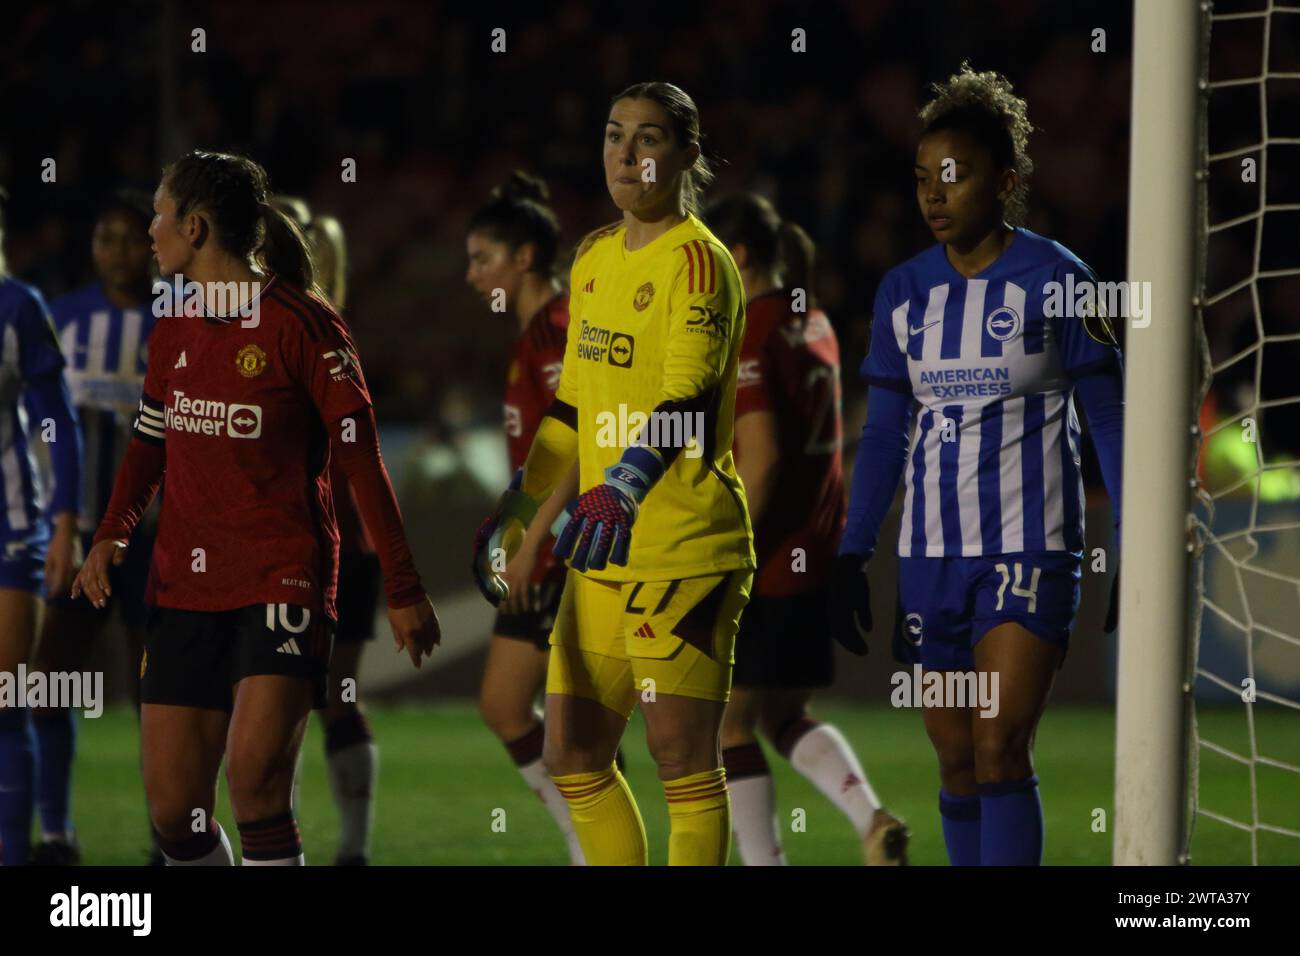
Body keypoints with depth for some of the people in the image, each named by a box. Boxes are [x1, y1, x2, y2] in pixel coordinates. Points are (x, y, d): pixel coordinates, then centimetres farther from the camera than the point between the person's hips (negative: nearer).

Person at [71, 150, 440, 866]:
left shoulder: (299, 324, -7)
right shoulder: (174, 330, 12)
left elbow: (361, 458, -6)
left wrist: (402, 590, -7)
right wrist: (111, 537, 3)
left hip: (283, 579, -6)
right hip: (184, 586, 6)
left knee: (254, 775, -24)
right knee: (172, 807, 1)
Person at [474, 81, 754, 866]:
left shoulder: (696, 261, -10)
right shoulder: (595, 258, 15)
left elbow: (690, 401, -23)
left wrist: (623, 488, -38)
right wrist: (515, 511, 24)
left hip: (686, 550, -8)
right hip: (603, 554, 8)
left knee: (684, 757, -7)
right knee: (573, 756, 9)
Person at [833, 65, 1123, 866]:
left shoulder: (1056, 280, -6)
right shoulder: (905, 292, 7)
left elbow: (1109, 419, -1)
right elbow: (885, 435, 13)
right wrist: (853, 558, 10)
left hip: (1030, 550, -5)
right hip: (932, 552, 5)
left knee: (999, 749, -15)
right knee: (957, 764, 7)